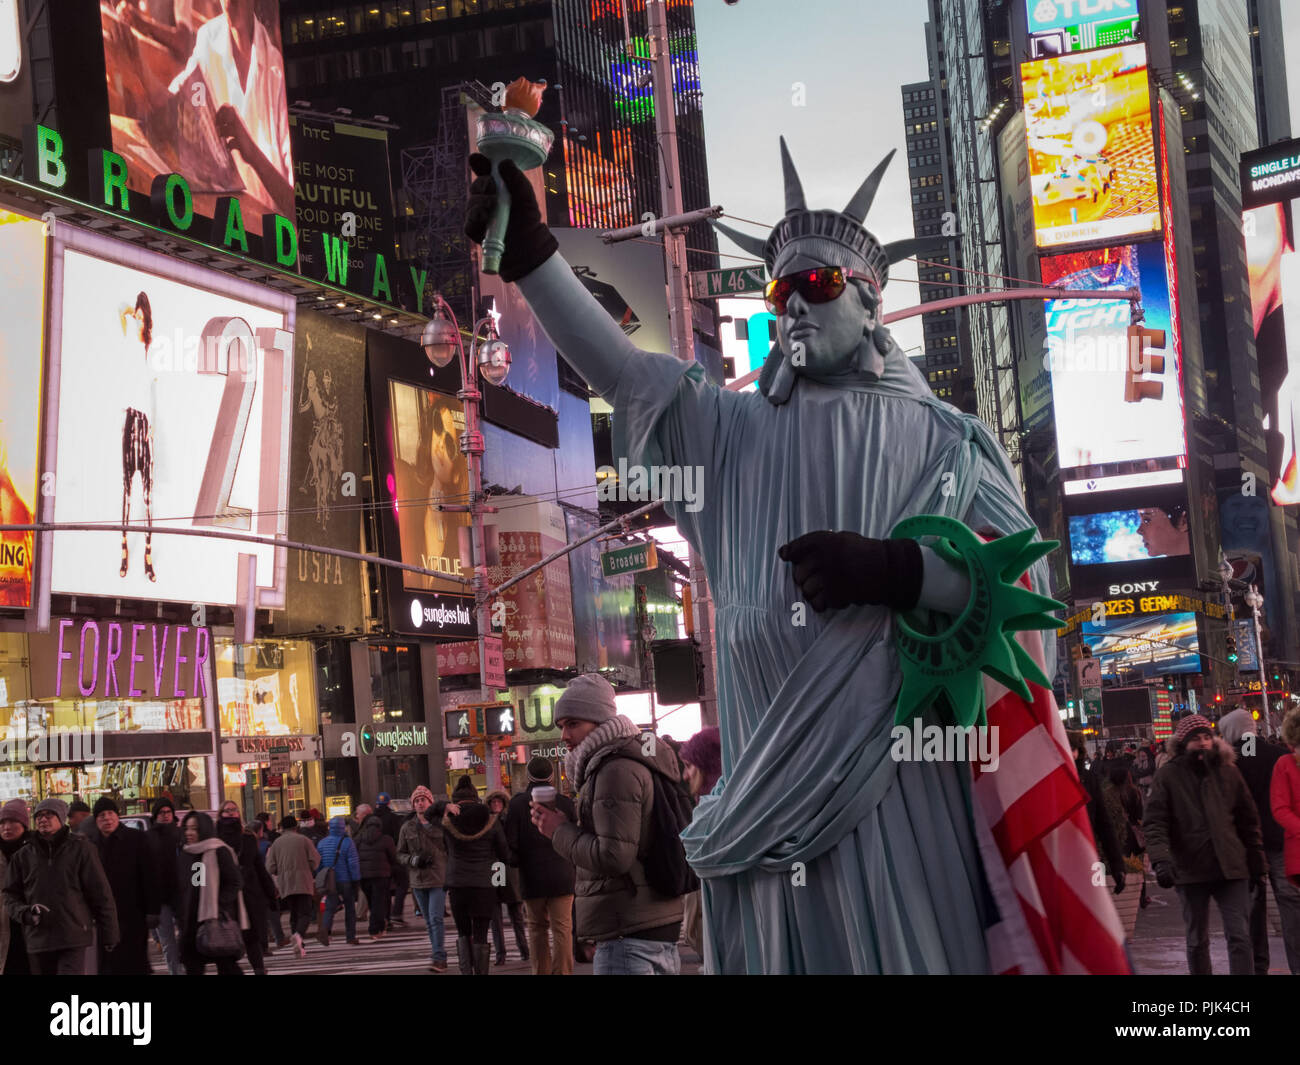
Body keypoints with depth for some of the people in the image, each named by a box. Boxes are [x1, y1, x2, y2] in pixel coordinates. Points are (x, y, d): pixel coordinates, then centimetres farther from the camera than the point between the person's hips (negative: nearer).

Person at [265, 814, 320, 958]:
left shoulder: (276, 843, 5)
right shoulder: (304, 840, 0)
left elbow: (270, 868, 2)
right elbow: (315, 862, -4)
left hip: (285, 885, 3)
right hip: (303, 884, -3)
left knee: (294, 915, 12)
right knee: (305, 913, -3)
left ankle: (300, 946, 6)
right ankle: (298, 934, -32)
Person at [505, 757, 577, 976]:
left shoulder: (517, 803, -5)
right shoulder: (565, 802, -3)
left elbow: (511, 843, -8)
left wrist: (520, 862, 10)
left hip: (532, 878, 0)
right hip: (562, 876, 0)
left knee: (537, 928, 14)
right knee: (562, 929, 0)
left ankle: (541, 971, 16)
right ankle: (562, 972, -6)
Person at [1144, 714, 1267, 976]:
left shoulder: (1227, 771, 7)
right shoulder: (1168, 775, -1)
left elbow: (1248, 819, 13)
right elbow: (1155, 822, -8)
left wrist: (1257, 863, 10)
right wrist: (1160, 859, -23)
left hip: (1231, 866, 1)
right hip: (1191, 870, -1)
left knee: (1240, 937, -5)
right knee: (1197, 941, 11)